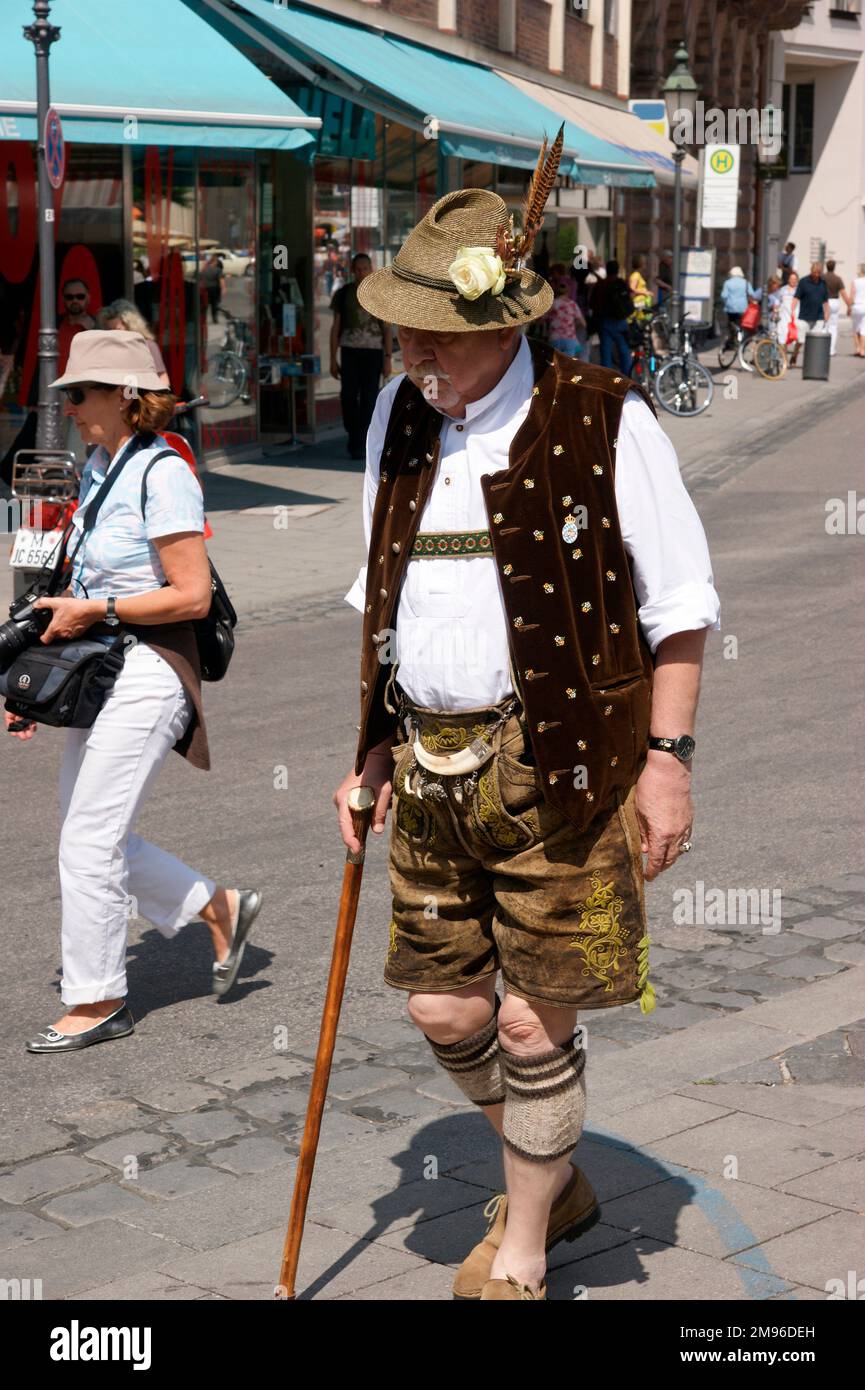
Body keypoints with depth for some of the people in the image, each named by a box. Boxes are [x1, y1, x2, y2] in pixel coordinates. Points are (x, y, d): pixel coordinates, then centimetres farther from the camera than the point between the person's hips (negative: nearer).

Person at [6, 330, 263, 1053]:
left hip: (147, 675, -9)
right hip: (102, 672, 9)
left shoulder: (163, 475, -15)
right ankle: (222, 908, 30)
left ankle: (97, 1001, 11)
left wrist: (92, 611, -16)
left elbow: (192, 595, -18)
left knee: (89, 843, -4)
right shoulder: (99, 466, 12)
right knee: (91, 835, 13)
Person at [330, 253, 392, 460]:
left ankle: (361, 445, 4)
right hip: (350, 351, 0)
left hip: (373, 351, 0)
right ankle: (354, 438, 10)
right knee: (348, 396, -9)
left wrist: (387, 358, -1)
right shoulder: (343, 294, 6)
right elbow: (335, 327, 8)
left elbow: (387, 329, 7)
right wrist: (333, 359, 2)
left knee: (369, 398, -3)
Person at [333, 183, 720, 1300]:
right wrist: (375, 749, 15)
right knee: (443, 1010, 9)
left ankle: (520, 1256, 23)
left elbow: (678, 603, -4)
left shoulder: (602, 421, -9)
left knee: (533, 1024, 1)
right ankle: (556, 1183, 37)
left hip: (558, 767, -5)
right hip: (431, 764, 6)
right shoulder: (398, 414, 9)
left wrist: (667, 757, -10)